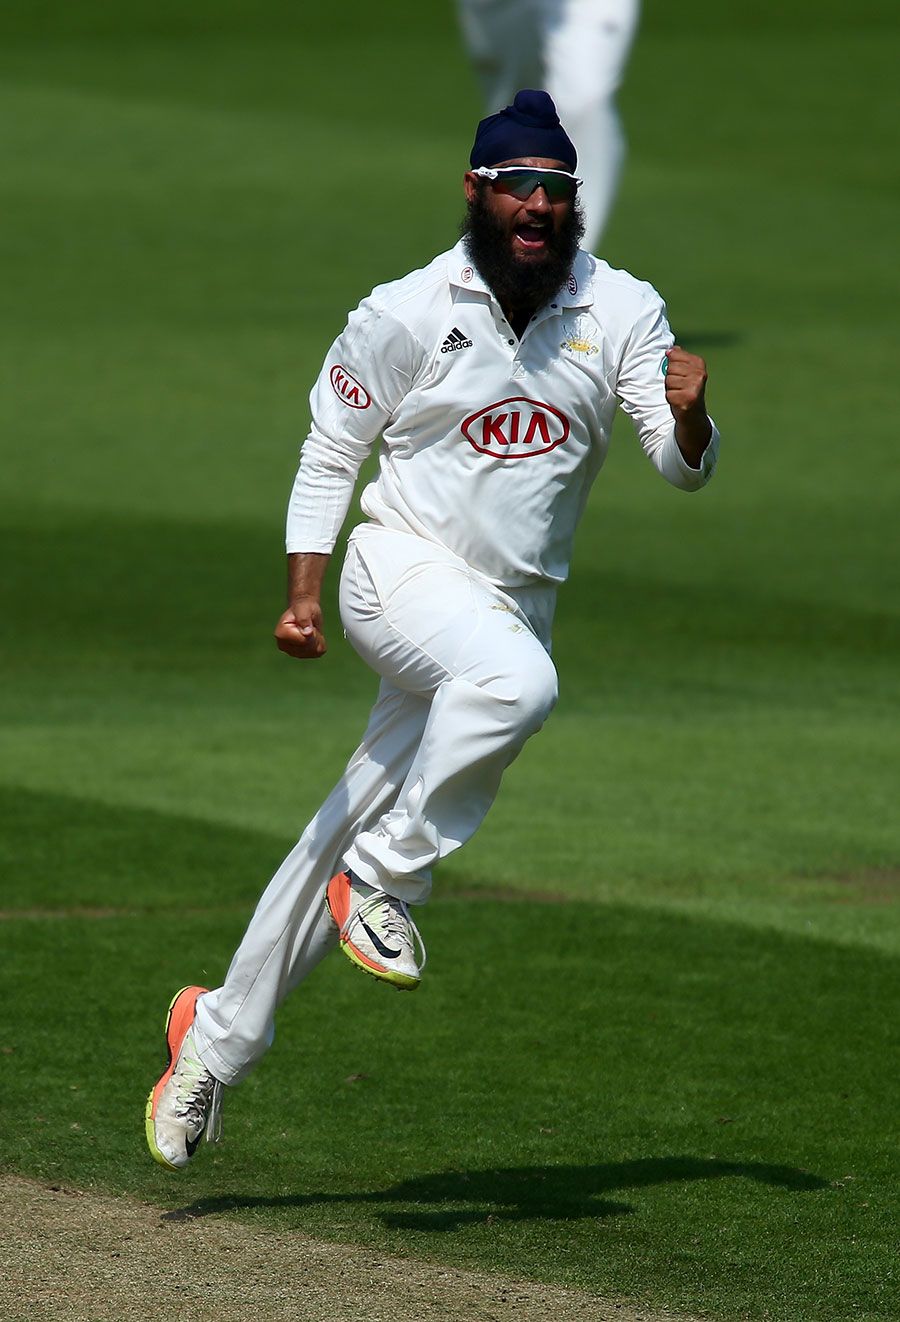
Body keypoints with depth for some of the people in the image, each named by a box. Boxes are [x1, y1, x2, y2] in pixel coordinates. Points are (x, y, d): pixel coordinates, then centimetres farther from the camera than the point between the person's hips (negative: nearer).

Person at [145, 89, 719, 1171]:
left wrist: (688, 416, -29)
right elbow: (330, 453, 1)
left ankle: (220, 1033, 21)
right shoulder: (406, 314, -8)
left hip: (517, 602, 4)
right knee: (516, 678, -36)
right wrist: (304, 590, -10)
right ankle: (379, 888, -21)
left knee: (354, 828, 6)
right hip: (405, 568, -4)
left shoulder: (621, 311, -1)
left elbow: (684, 470, -6)